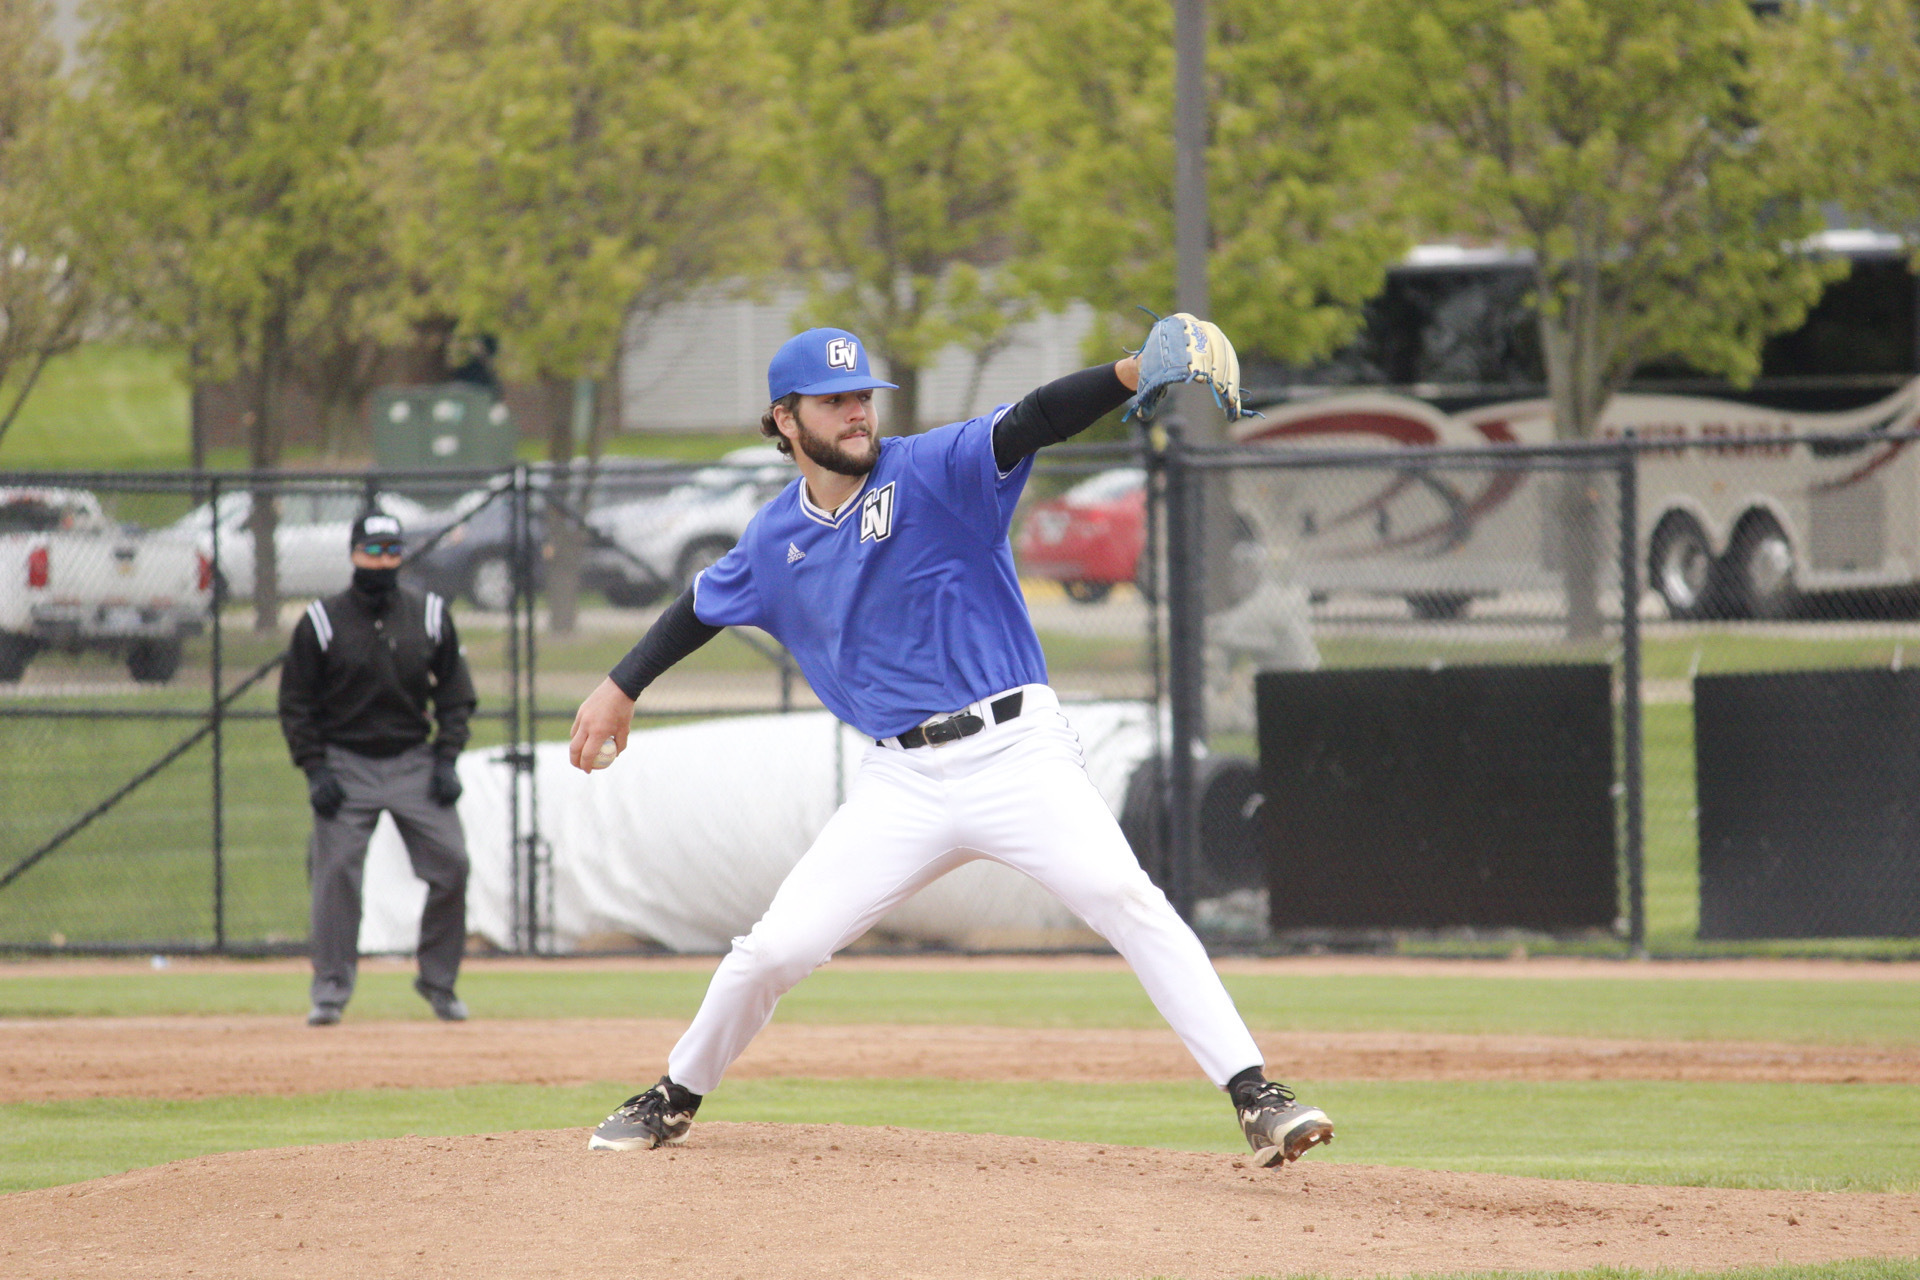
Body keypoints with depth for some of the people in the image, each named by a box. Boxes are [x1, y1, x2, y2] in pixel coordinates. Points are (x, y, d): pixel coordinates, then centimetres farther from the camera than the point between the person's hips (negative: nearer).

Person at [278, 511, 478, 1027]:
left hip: (414, 762, 2)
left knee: (452, 863, -7)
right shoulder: (321, 622, -4)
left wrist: (446, 760, -2)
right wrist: (315, 770, -9)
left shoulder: (430, 615, 3)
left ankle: (438, 981, 8)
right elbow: (295, 703, 0)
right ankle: (331, 989, -2)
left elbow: (455, 692, 10)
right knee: (335, 872, -11)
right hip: (346, 765, -2)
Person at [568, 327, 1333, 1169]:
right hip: (902, 781, 4)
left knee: (1125, 899, -22)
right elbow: (705, 604, 27)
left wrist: (1130, 375, -40)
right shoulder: (776, 539, 7)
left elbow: (1031, 423, -23)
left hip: (1016, 749, -4)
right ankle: (675, 1099, 26)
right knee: (776, 948, 1)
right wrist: (622, 687, 32)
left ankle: (1254, 1098, -24)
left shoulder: (933, 472, -6)